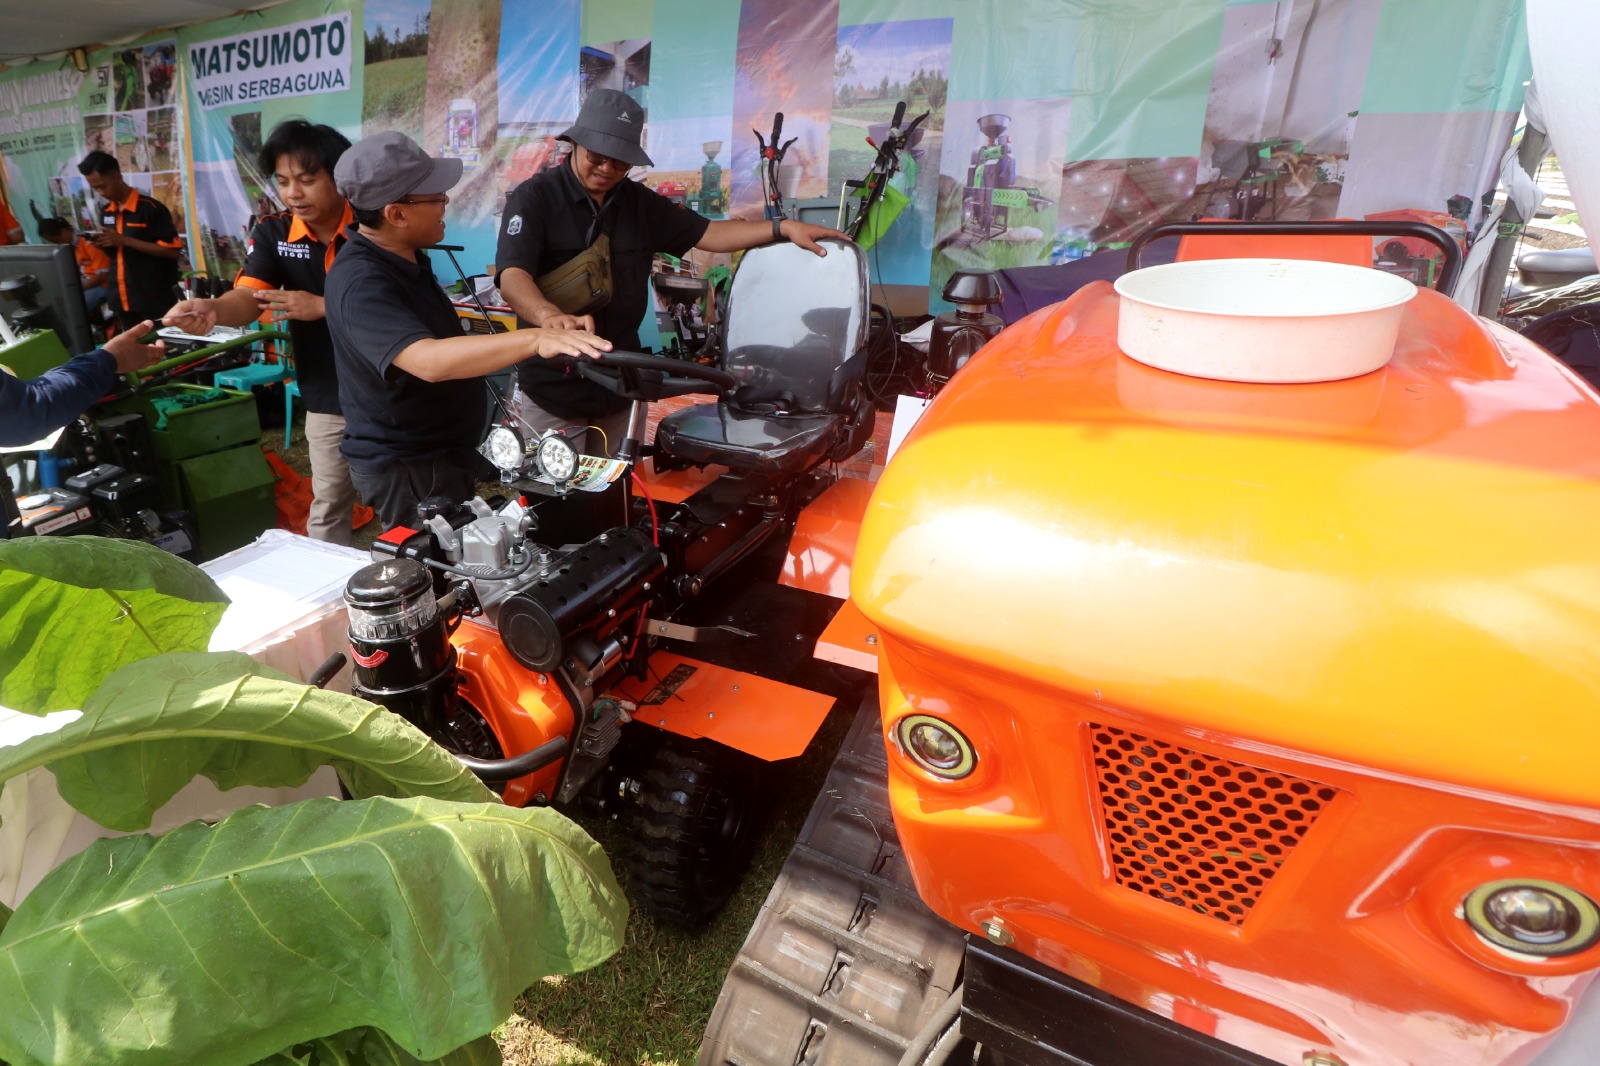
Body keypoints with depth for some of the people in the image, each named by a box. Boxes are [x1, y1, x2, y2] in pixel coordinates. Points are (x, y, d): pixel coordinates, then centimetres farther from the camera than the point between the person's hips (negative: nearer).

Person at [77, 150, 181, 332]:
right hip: (122, 299, 7)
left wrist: (125, 240, -18)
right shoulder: (106, 213, 13)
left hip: (154, 300, -7)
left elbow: (172, 251, -15)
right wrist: (102, 245, -2)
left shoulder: (151, 209, -10)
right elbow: (114, 252, 21)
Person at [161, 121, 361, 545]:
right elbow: (248, 298, -14)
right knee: (327, 506, 14)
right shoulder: (273, 232, -1)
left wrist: (320, 306, -23)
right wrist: (212, 309, -37)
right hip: (328, 398, 4)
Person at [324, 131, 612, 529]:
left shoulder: (403, 257, 5)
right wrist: (536, 340, -52)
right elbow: (429, 361, -44)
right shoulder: (361, 284, -27)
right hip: (406, 467, -10)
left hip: (440, 454, 10)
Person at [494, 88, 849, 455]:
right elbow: (512, 276, -24)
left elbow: (706, 233, 9)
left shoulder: (641, 203, 9)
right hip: (550, 390, -5)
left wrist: (782, 227, -3)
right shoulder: (534, 197, -10)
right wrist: (551, 315, -47)